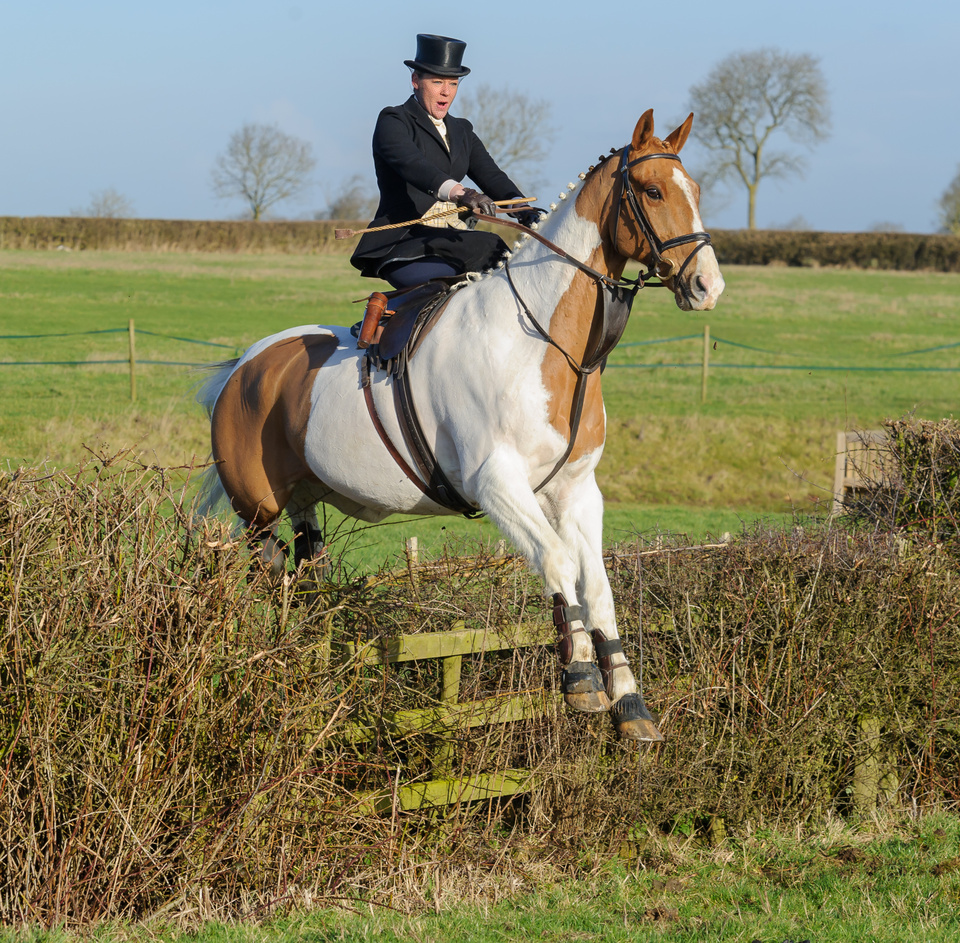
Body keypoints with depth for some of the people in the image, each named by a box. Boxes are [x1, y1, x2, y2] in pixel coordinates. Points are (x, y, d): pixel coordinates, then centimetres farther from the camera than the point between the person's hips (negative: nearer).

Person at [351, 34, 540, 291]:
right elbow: (411, 163, -21)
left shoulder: (461, 131, 22)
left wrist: (523, 210, -13)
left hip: (454, 238, 7)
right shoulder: (393, 123, -1)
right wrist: (459, 193, -39)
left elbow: (490, 174, 9)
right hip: (403, 247, -7)